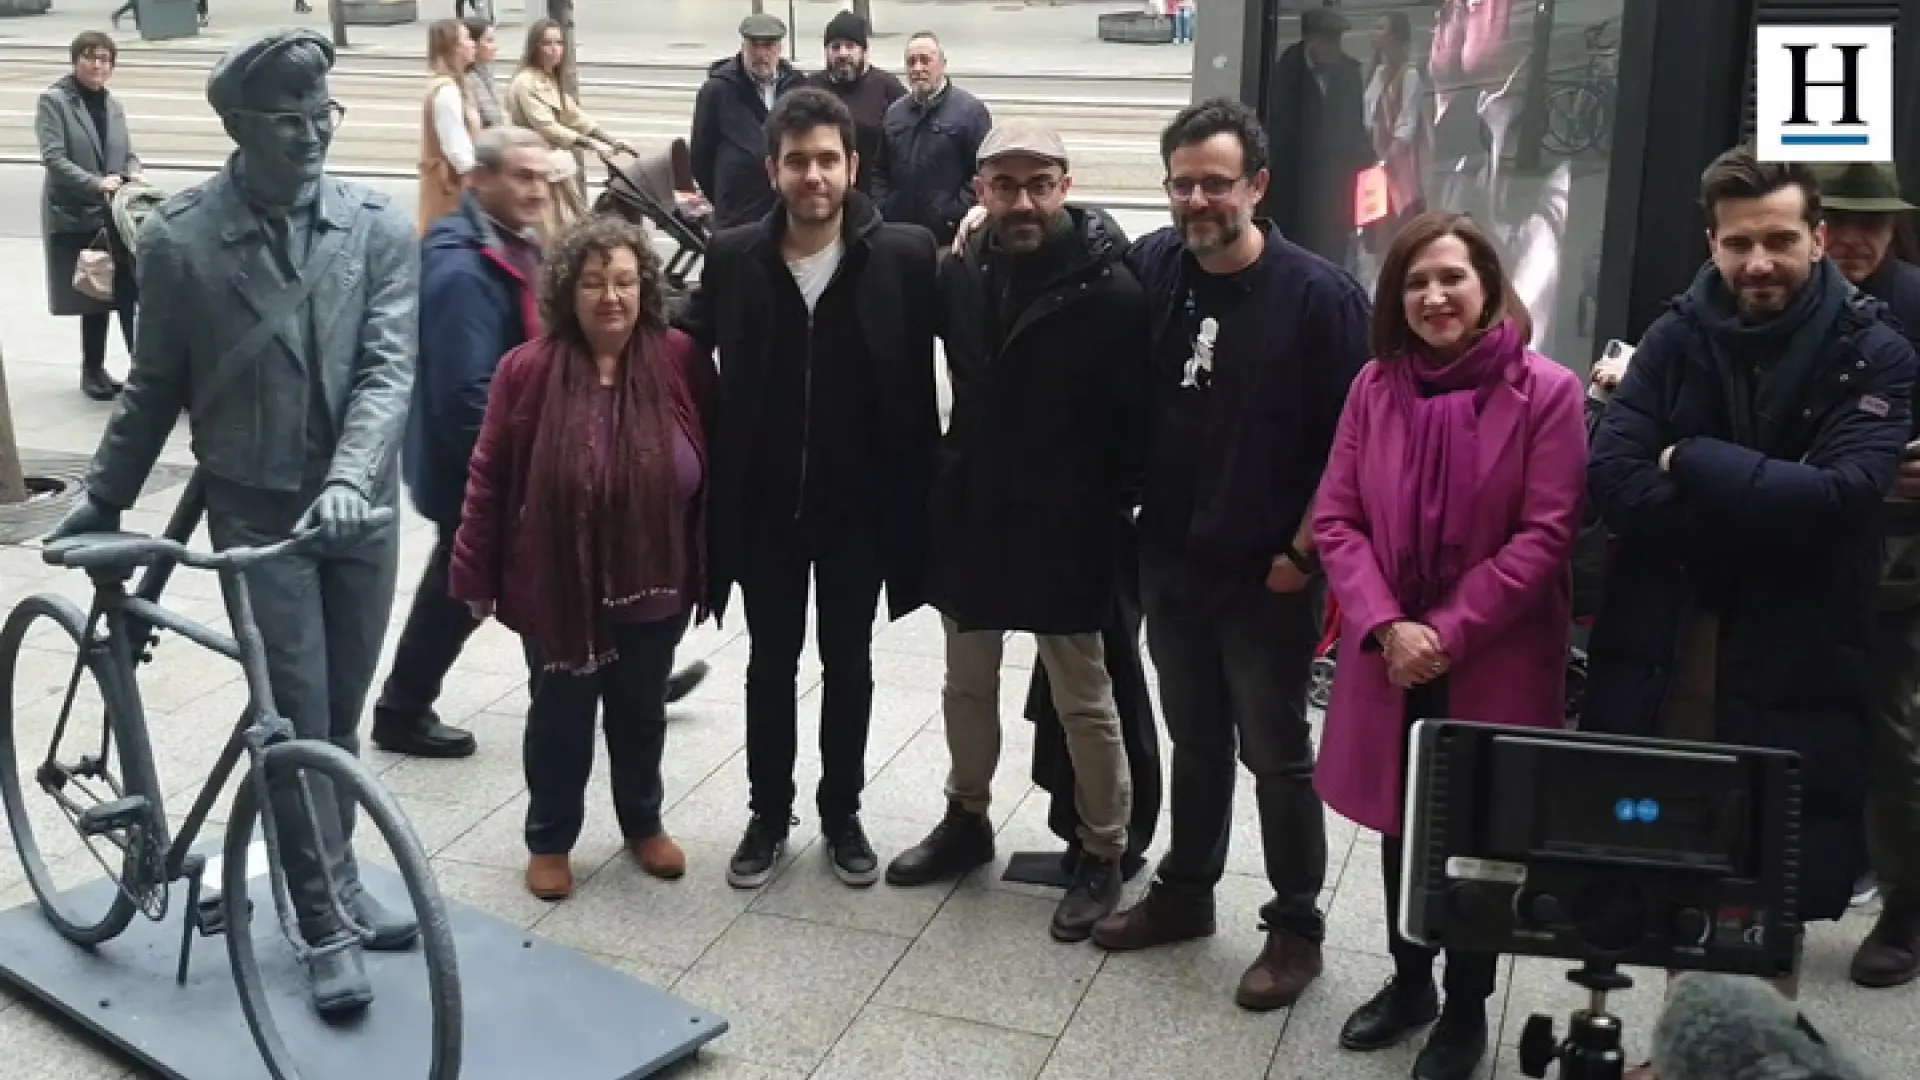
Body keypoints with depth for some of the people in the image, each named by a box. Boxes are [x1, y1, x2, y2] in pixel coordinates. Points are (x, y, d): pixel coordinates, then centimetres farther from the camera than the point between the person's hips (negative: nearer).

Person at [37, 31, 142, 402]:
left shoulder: (113, 105, 13)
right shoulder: (53, 101, -4)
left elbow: (129, 154, 12)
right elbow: (53, 158, -14)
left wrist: (133, 176, -11)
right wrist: (97, 184, -25)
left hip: (117, 215, 4)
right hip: (74, 216, -4)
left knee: (129, 293, -1)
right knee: (95, 298, 2)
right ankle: (92, 371, 18)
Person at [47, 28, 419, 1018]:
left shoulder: (380, 228, -4)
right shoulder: (179, 238, -7)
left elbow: (388, 367, -12)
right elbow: (155, 383, 4)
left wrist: (349, 475, -28)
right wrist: (103, 499, 9)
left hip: (361, 508, 2)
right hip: (257, 511, -2)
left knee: (339, 714, 13)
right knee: (296, 720, -1)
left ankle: (335, 879, 32)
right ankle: (327, 924, 12)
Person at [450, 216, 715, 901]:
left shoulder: (681, 360, -10)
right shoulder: (528, 369, -14)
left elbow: (708, 467, -2)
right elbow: (489, 478, -7)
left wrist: (706, 566, 1)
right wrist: (475, 575, -5)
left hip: (654, 585, 2)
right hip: (557, 588, -2)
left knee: (642, 712, 20)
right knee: (560, 717, 15)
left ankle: (643, 825, 42)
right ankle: (550, 840, 34)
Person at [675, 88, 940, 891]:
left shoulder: (906, 256, -11)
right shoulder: (733, 257, -6)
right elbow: (685, 342, 5)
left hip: (860, 503, -1)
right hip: (764, 504, 1)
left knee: (848, 663, 14)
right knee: (771, 662, 14)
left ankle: (842, 815, 32)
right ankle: (768, 816, 31)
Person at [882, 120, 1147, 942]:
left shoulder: (1109, 290, -15)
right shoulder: (959, 275, -1)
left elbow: (1135, 418, -13)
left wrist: (1109, 514, -12)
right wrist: (948, 478, 8)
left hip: (1063, 531, -5)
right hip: (970, 518, 5)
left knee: (1082, 701, 7)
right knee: (967, 684, 19)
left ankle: (1103, 854, 22)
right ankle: (966, 819, 37)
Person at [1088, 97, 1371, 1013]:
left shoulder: (1318, 295, -15)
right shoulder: (1149, 268, -2)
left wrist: (1305, 552, -11)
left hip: (1268, 576, -4)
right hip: (1169, 562, 4)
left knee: (1276, 754, 9)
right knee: (1194, 742, 20)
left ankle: (1296, 927, 25)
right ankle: (1184, 891, 37)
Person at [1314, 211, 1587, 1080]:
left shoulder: (1548, 392, -9)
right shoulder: (1375, 386, 1)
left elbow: (1545, 538, -12)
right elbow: (1335, 521, -1)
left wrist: (1450, 632, -17)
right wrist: (1386, 627, -14)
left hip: (1495, 665, -3)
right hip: (1391, 658, 3)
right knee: (1401, 822, 17)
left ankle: (1466, 1009, 30)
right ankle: (1409, 980, 38)